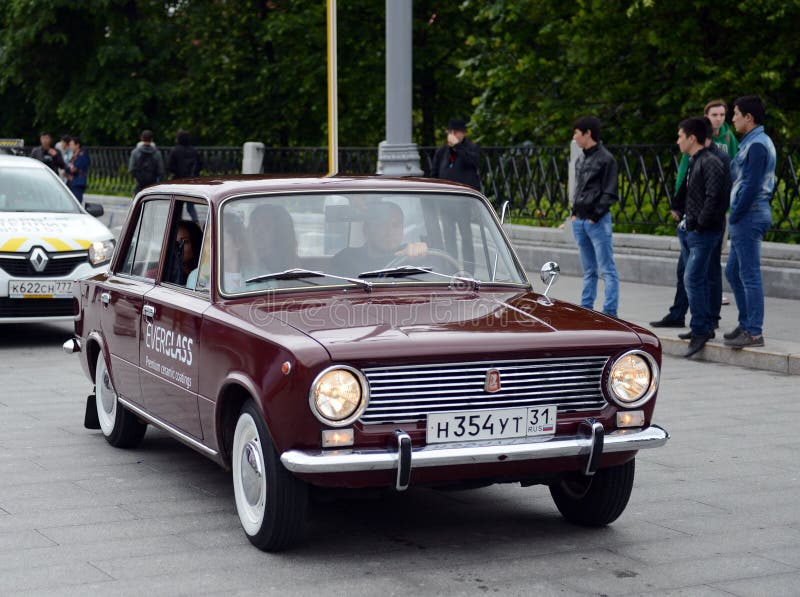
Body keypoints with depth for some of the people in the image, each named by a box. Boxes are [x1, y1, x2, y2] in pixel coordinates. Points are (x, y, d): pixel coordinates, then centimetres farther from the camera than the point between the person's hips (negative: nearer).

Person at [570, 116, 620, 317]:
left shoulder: (606, 159, -8)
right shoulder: (580, 160, 15)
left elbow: (609, 193, -11)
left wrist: (595, 216, -14)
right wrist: (574, 213, 9)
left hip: (598, 222, -8)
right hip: (579, 221, 8)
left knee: (606, 269, -6)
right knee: (588, 270, 14)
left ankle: (610, 313, -6)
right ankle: (586, 308, 19)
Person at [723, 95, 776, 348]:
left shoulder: (756, 145, -16)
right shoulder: (757, 142, 17)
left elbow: (752, 186, -21)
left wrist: (734, 216, -14)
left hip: (748, 217, -11)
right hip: (749, 216, 11)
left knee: (749, 275, -7)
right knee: (733, 272, 16)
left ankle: (754, 332, -4)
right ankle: (746, 324, 22)